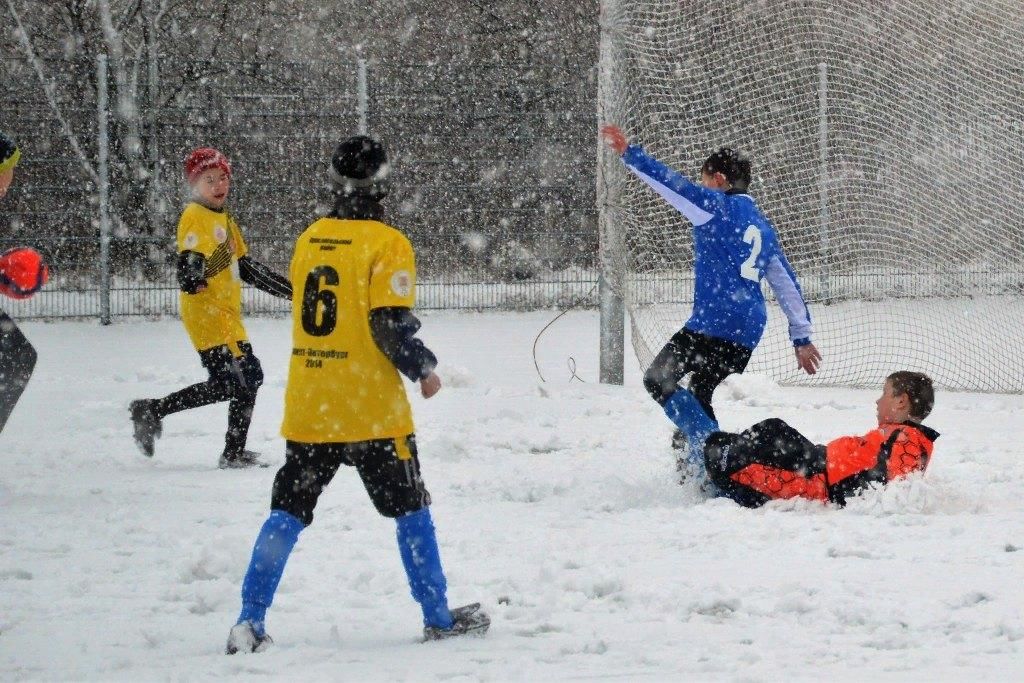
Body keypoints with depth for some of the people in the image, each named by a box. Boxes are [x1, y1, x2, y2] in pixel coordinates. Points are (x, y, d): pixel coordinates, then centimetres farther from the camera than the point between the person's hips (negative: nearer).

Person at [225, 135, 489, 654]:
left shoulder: (309, 239, 8)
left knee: (287, 512, 8)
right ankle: (438, 618, 13)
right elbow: (390, 325, -15)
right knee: (410, 508, 9)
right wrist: (423, 369, 2)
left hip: (307, 408, 5)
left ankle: (250, 622, 0)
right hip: (372, 410, -5)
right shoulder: (387, 244, -11)